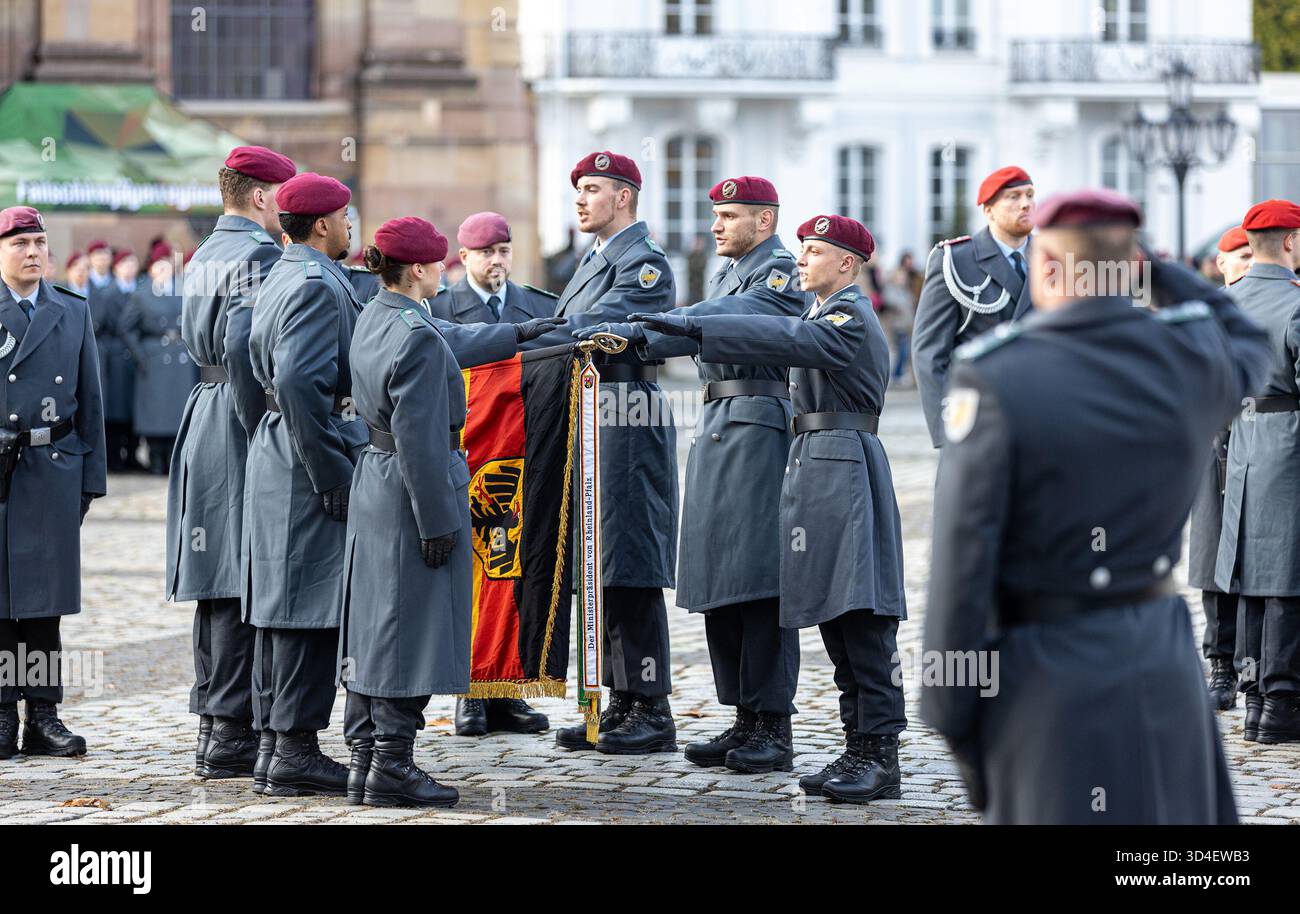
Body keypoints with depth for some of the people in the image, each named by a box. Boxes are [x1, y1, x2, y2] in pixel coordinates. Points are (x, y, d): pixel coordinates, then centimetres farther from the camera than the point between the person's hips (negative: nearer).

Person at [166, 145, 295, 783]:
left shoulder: (207, 254, 17)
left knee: (219, 586, 13)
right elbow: (242, 347, -26)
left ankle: (216, 726, 19)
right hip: (239, 427, -10)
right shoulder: (257, 254, -14)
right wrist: (263, 431, -20)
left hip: (206, 419, 10)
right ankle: (231, 736, -5)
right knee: (244, 585, -7)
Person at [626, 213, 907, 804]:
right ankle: (860, 747, 13)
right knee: (835, 617, 9)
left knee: (863, 619, -10)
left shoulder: (852, 317, -11)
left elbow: (789, 340, -25)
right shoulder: (821, 314, 21)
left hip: (843, 470, -10)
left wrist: (693, 327, -31)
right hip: (812, 467, 10)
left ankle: (880, 757, -9)